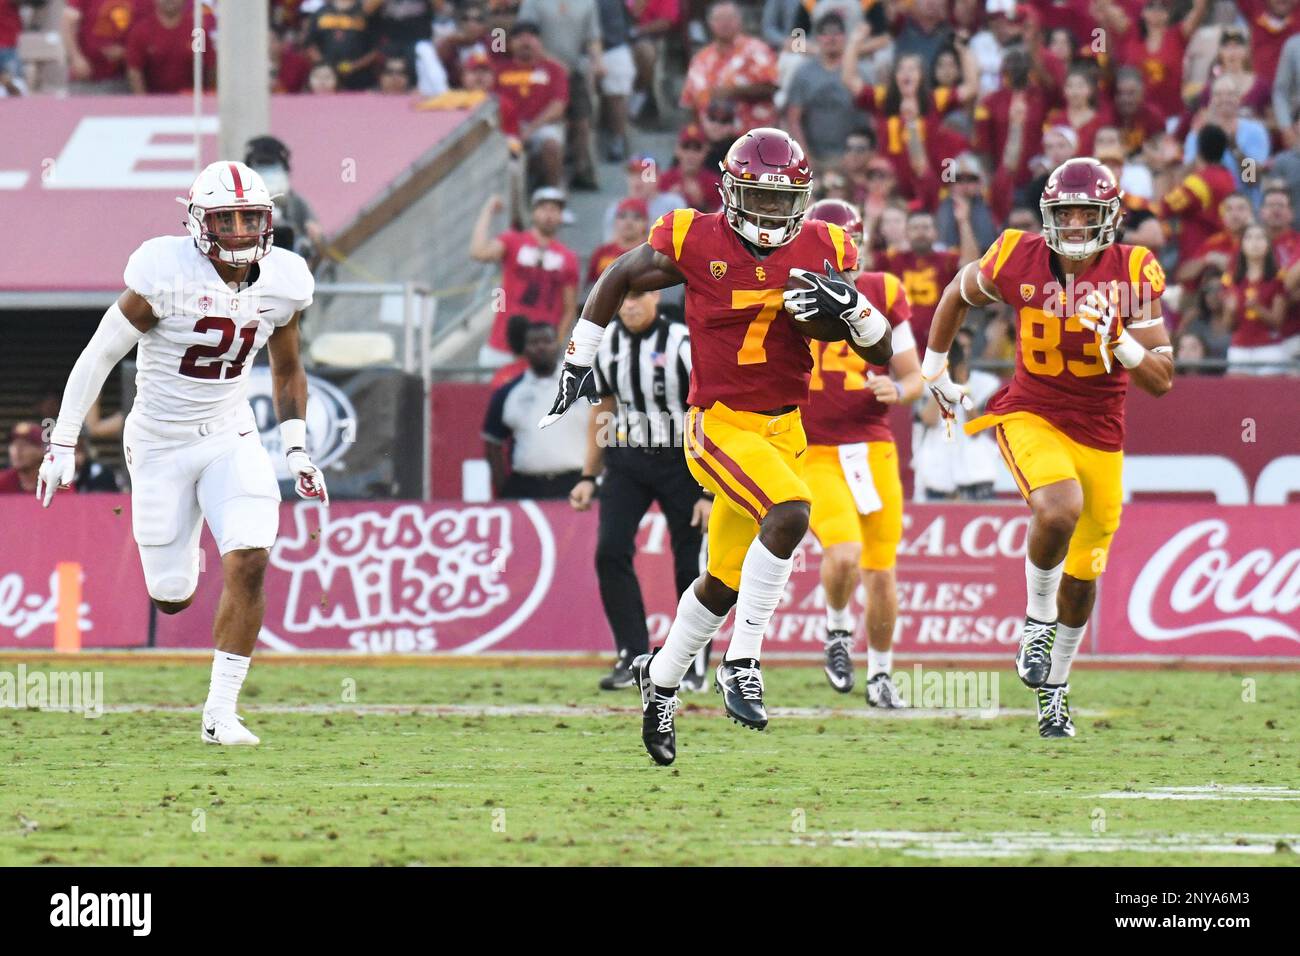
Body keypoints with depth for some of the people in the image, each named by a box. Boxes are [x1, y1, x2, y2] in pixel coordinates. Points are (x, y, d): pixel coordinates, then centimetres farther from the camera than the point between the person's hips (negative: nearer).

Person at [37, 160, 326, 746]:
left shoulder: (281, 284, -6)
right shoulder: (167, 276, -20)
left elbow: (287, 371, 13)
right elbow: (99, 355, -10)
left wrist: (297, 453, 6)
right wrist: (63, 444, -8)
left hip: (232, 438, 3)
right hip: (161, 444, -3)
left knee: (249, 564, -19)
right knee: (173, 599, 3)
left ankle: (221, 714, -9)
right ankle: (176, 555, 43)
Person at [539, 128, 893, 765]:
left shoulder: (823, 252, 0)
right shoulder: (696, 242, -9)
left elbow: (882, 354, 3)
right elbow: (617, 280, 9)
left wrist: (849, 306, -17)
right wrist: (578, 362, 11)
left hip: (784, 428, 5)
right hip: (720, 425, -5)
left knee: (725, 581, 15)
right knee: (789, 513, -31)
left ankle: (661, 677, 39)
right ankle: (741, 663, -21)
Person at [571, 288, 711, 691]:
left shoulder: (683, 346, -16)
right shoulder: (608, 344, 1)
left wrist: (709, 493, -16)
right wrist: (589, 477, 14)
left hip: (678, 461, -4)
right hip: (627, 458, 4)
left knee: (690, 564, -2)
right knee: (611, 552, -11)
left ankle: (693, 668, 10)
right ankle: (633, 657, -5)